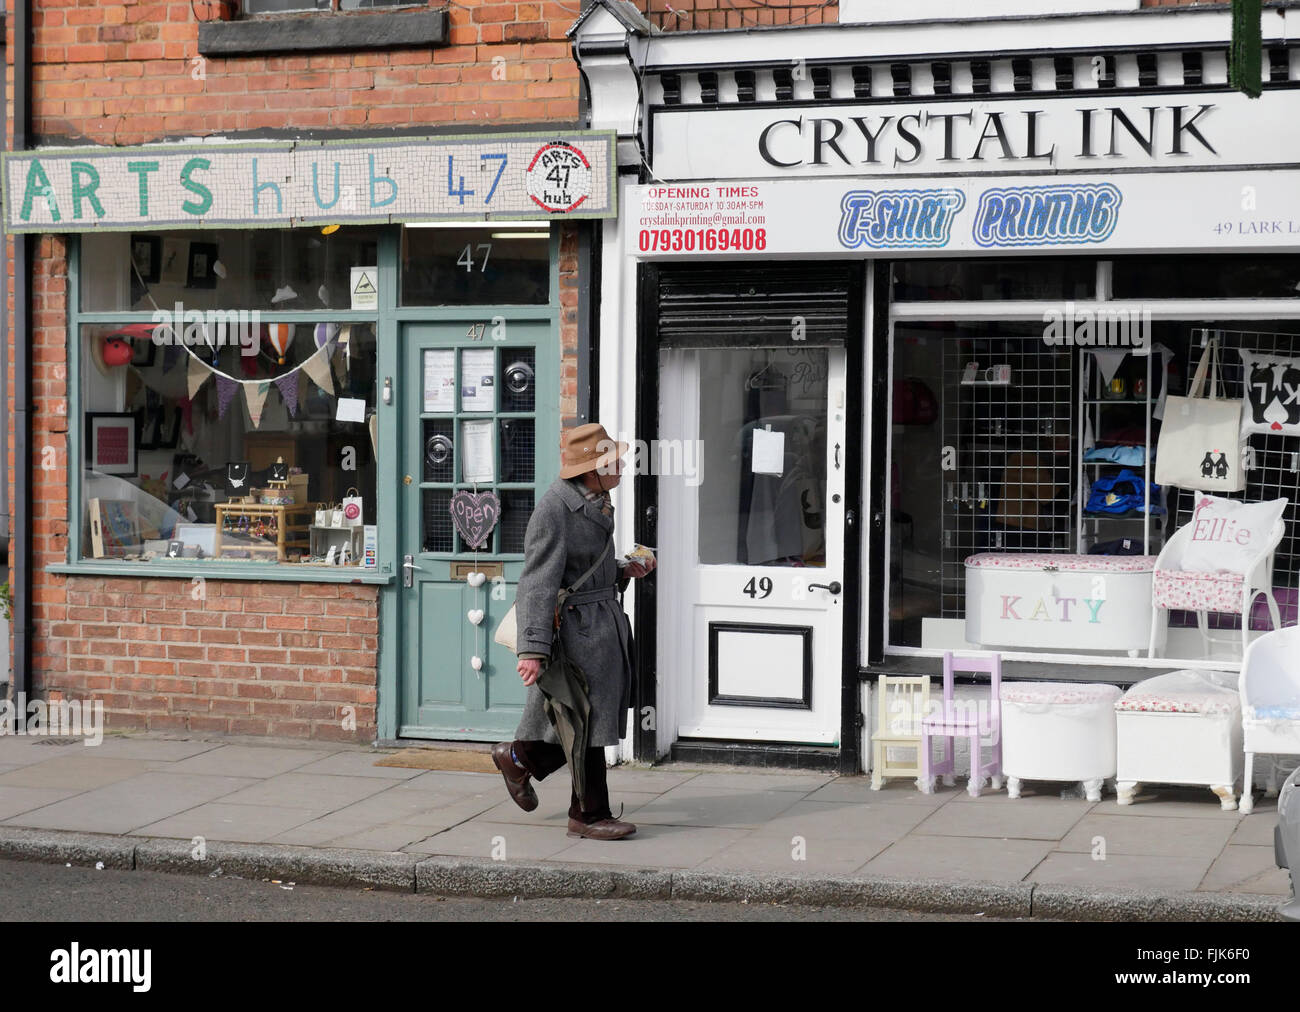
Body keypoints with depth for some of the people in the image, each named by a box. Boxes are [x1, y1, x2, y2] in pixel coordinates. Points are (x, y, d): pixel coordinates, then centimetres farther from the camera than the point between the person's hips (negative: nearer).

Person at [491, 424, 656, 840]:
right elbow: (538, 583, -23)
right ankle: (589, 814, 13)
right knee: (588, 721, 0)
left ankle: (519, 758, 33)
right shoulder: (553, 512, -19)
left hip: (606, 619, 9)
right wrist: (533, 649, -28)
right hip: (576, 628, -9)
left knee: (596, 719, 14)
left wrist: (624, 571, 7)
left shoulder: (595, 501, 10)